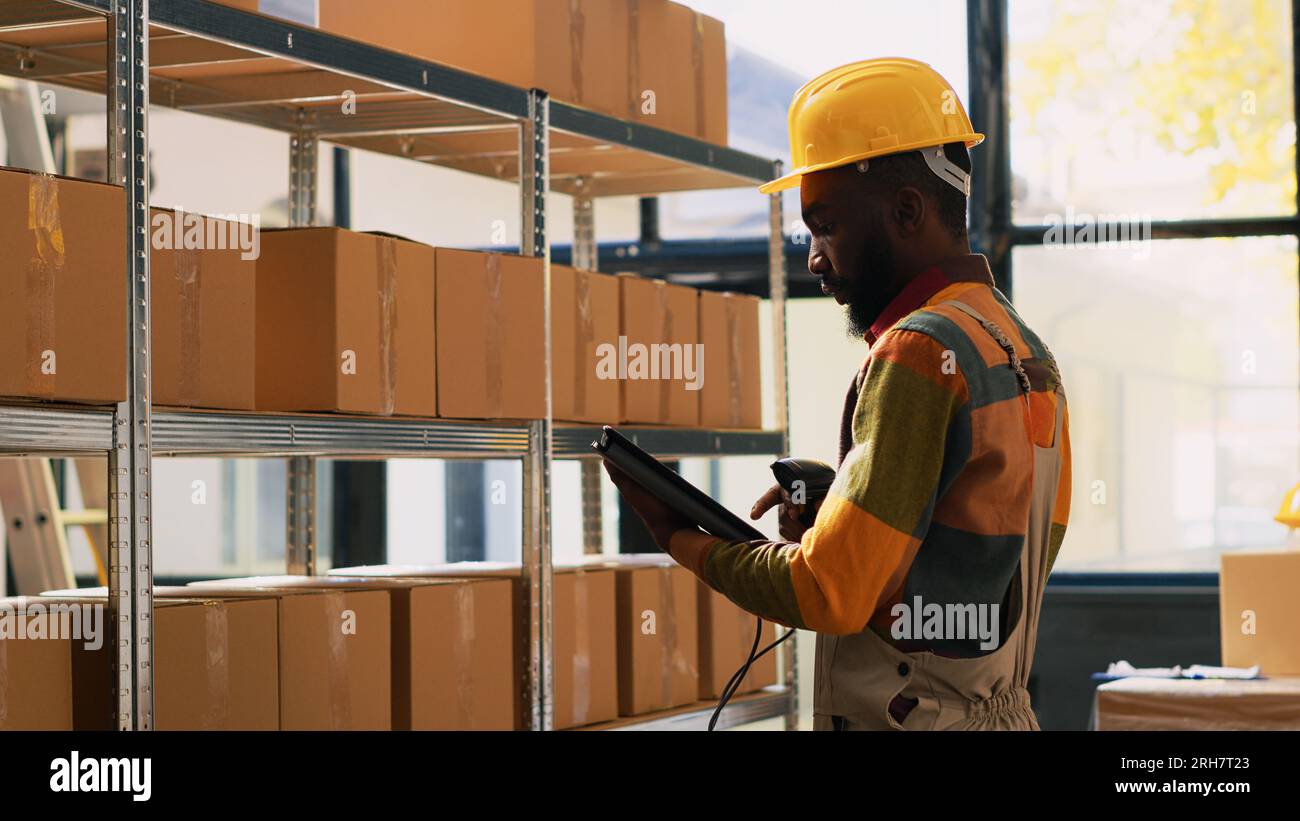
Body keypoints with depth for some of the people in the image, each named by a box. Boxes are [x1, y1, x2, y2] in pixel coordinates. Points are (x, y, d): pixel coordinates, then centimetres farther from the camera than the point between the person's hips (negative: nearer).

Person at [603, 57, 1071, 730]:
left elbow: (829, 594, -19)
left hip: (905, 718, -9)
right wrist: (834, 512, 11)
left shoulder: (918, 354, -16)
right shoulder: (1029, 354, 13)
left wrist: (682, 538, -4)